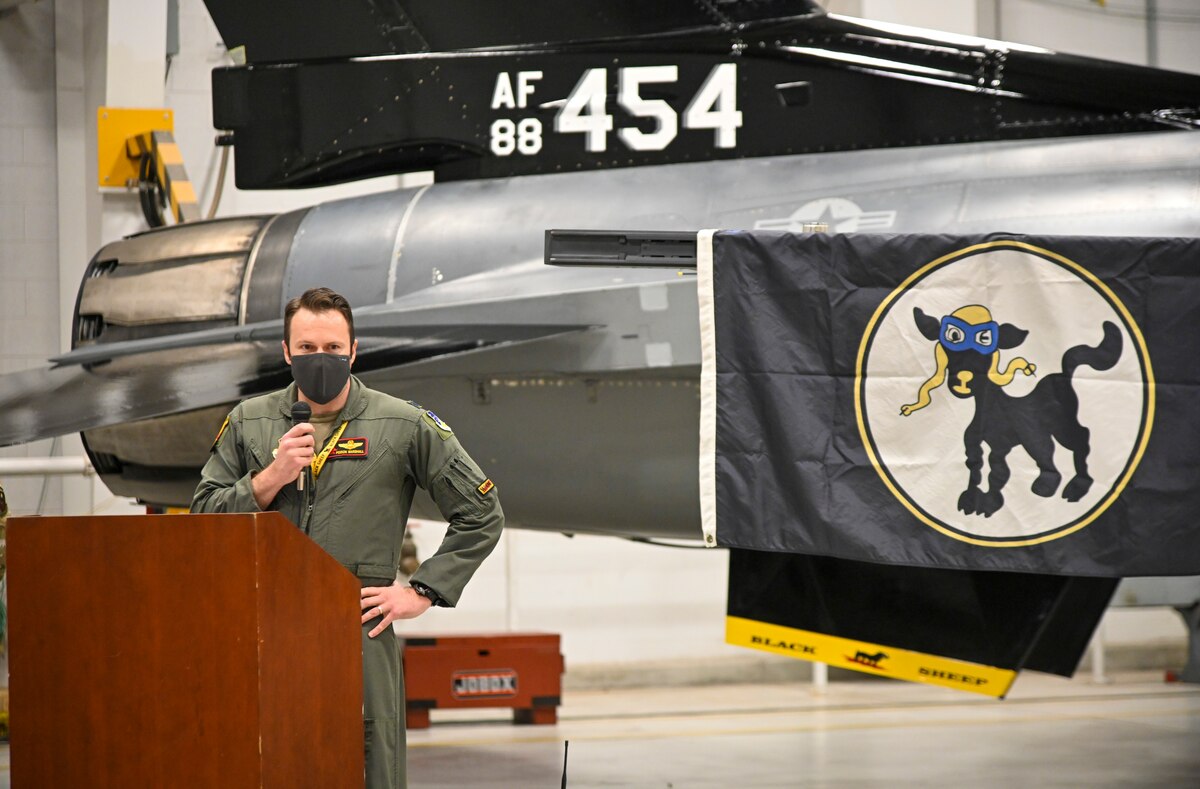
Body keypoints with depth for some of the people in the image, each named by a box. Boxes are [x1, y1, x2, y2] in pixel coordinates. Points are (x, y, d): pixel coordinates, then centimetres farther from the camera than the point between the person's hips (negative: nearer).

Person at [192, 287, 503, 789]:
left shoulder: (405, 426, 4)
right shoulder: (247, 423, 11)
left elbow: (481, 514, 7)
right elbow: (202, 515, 8)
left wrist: (423, 592, 1)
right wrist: (269, 479, -7)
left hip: (362, 637, -2)